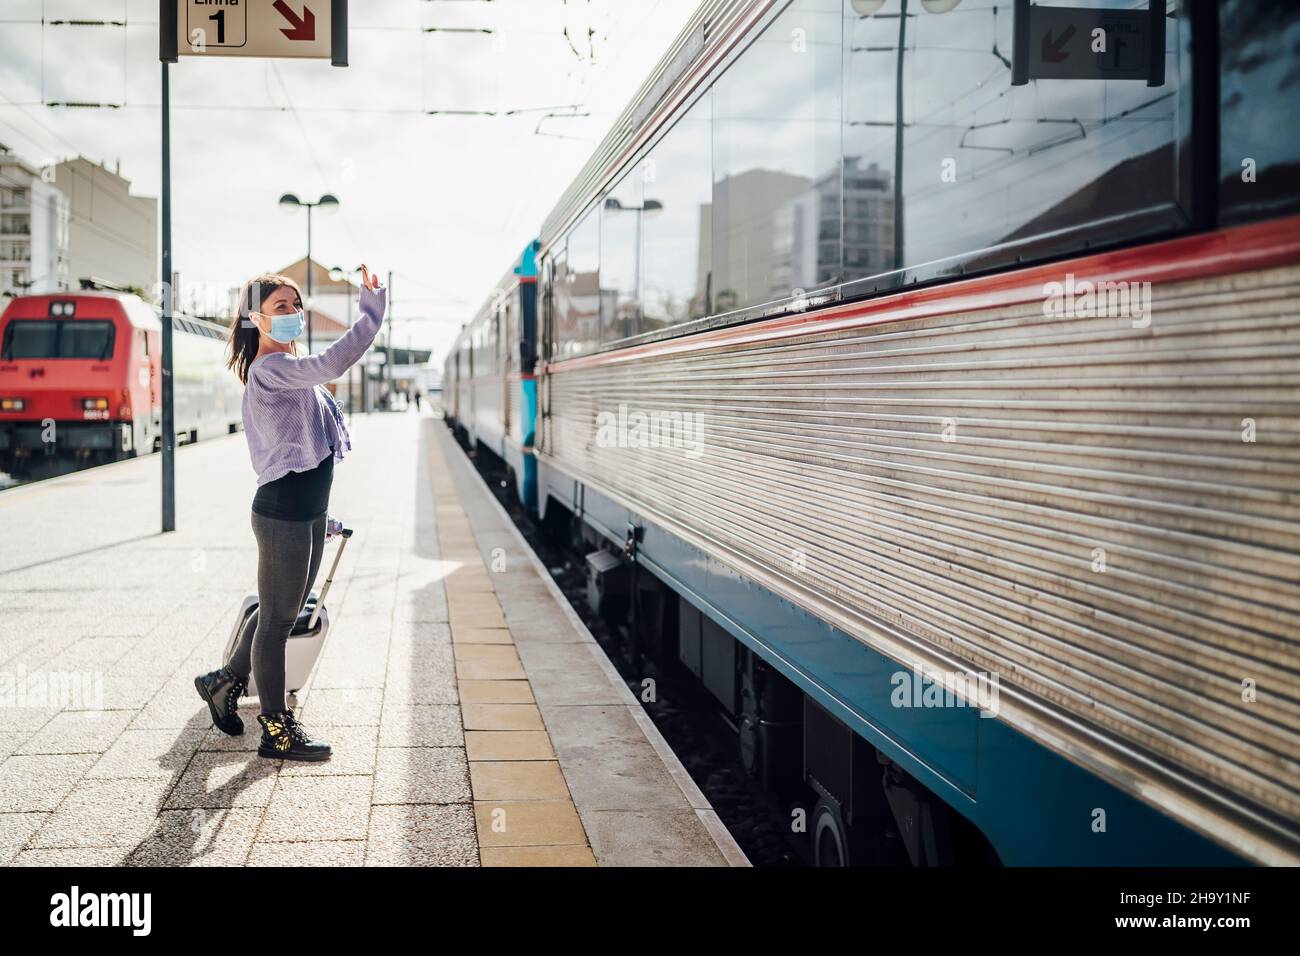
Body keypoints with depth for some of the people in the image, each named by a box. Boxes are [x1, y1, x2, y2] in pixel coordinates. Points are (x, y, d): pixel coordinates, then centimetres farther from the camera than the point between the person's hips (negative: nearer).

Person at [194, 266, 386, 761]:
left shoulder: (291, 370, 16)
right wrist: (373, 312, -29)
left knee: (282, 613, 19)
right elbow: (332, 364, -34)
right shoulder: (270, 369, -15)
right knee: (277, 619, 1)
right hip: (282, 513, -10)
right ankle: (278, 729, 11)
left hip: (307, 511, 10)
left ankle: (224, 681, 36)